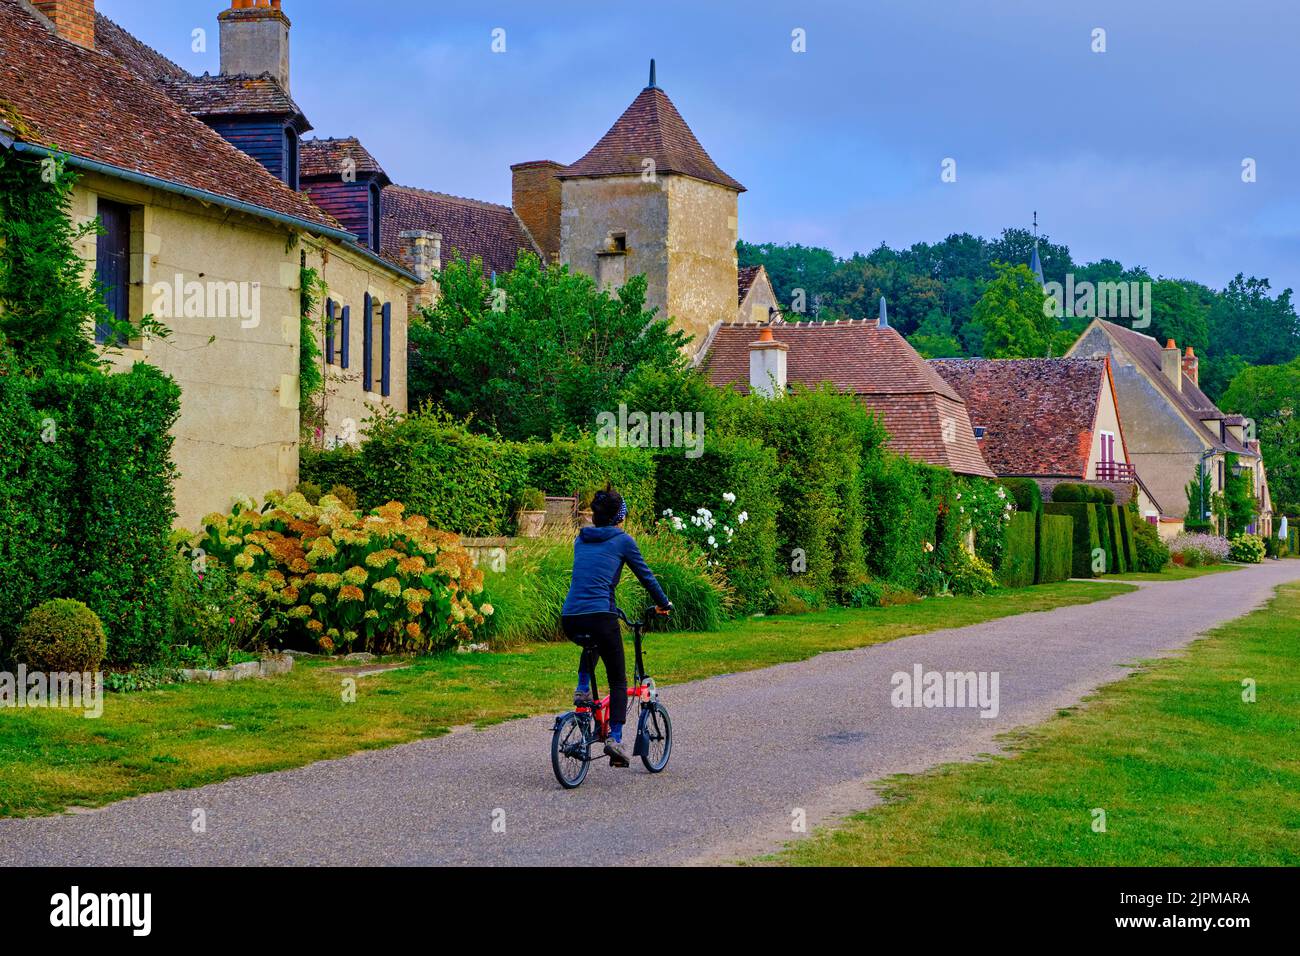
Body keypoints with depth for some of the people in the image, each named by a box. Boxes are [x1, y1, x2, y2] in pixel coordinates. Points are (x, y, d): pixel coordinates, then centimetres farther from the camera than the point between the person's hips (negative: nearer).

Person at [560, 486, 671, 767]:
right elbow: (645, 576, 10)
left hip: (569, 620, 5)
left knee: (592, 643, 40)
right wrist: (664, 603, 27)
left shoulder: (581, 539, 18)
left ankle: (582, 690, 19)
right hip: (600, 617, -5)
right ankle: (615, 738, -7)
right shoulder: (623, 540, 3)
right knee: (618, 681, 8)